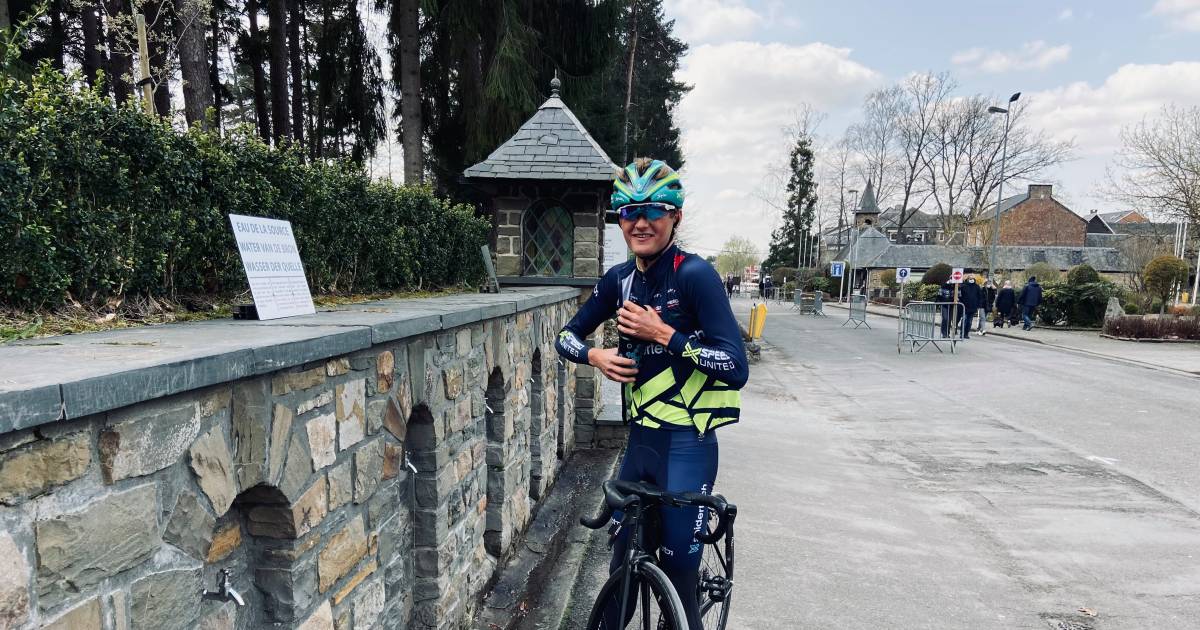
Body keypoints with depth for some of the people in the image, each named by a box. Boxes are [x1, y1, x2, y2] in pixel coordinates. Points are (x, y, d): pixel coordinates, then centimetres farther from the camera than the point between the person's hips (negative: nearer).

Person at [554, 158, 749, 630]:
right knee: (621, 567, 16)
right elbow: (567, 335, 14)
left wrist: (663, 333, -22)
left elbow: (737, 368, -19)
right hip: (640, 441, 6)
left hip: (686, 447, -6)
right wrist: (596, 356, -7)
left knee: (678, 581, 5)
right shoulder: (621, 279, 3)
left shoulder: (694, 274, -15)